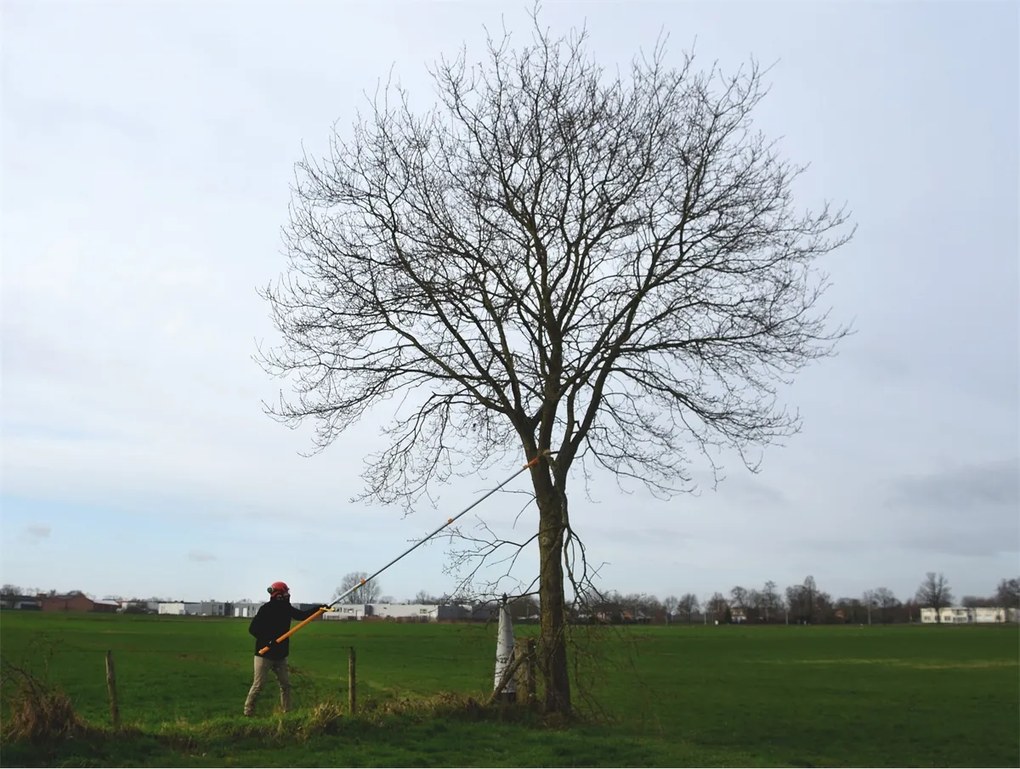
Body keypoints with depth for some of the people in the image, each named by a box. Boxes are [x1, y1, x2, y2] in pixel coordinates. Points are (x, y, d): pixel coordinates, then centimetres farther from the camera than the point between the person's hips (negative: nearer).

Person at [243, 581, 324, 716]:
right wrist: (267, 640, -28)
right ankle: (248, 712, 9)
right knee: (258, 685, -3)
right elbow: (252, 628, -18)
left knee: (285, 684, 9)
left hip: (280, 654, 7)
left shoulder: (287, 608, 4)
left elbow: (303, 615, 6)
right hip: (265, 654, -7)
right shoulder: (266, 609, -16)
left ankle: (287, 711, 17)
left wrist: (318, 609, -9)